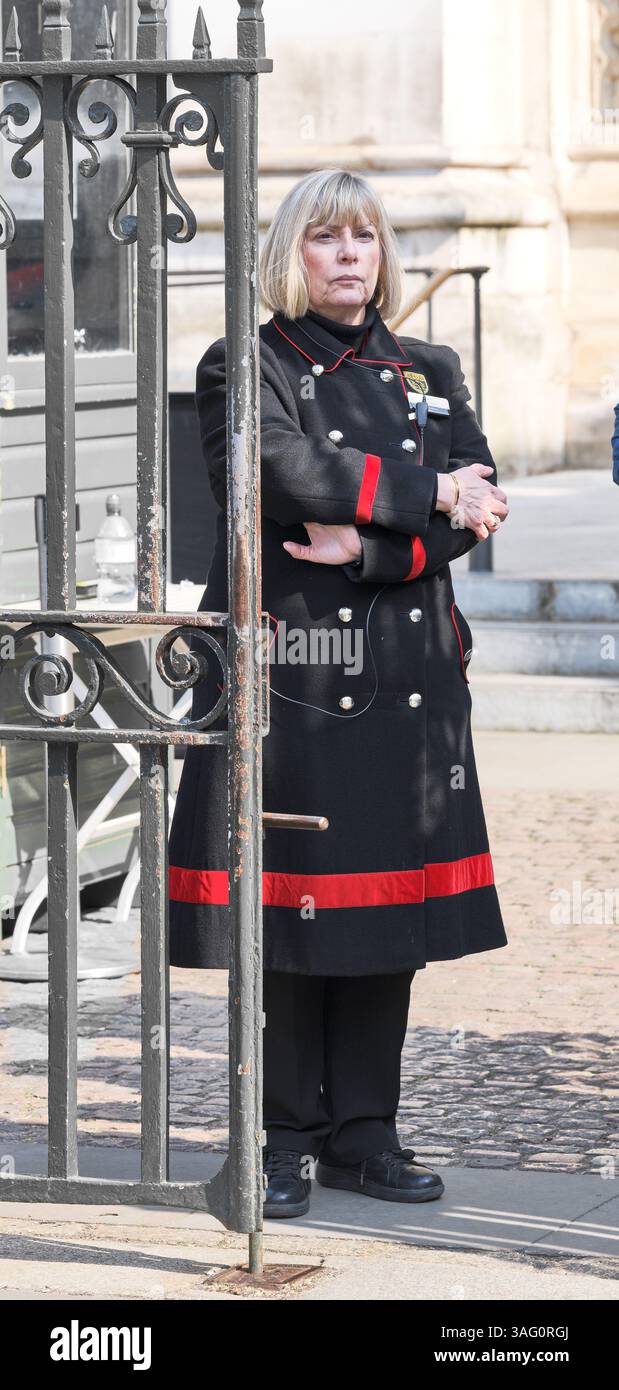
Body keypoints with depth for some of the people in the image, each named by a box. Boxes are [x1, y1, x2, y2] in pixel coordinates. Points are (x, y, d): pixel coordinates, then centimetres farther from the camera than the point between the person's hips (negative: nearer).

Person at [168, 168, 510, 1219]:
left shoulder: (428, 374, 15)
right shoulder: (247, 369, 2)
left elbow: (473, 513, 3)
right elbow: (279, 472, -17)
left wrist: (369, 548, -14)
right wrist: (425, 496, -12)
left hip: (404, 678, 4)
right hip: (289, 669, -4)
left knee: (388, 907, 4)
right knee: (286, 908, -3)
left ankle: (363, 1132, 13)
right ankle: (289, 1138, 7)